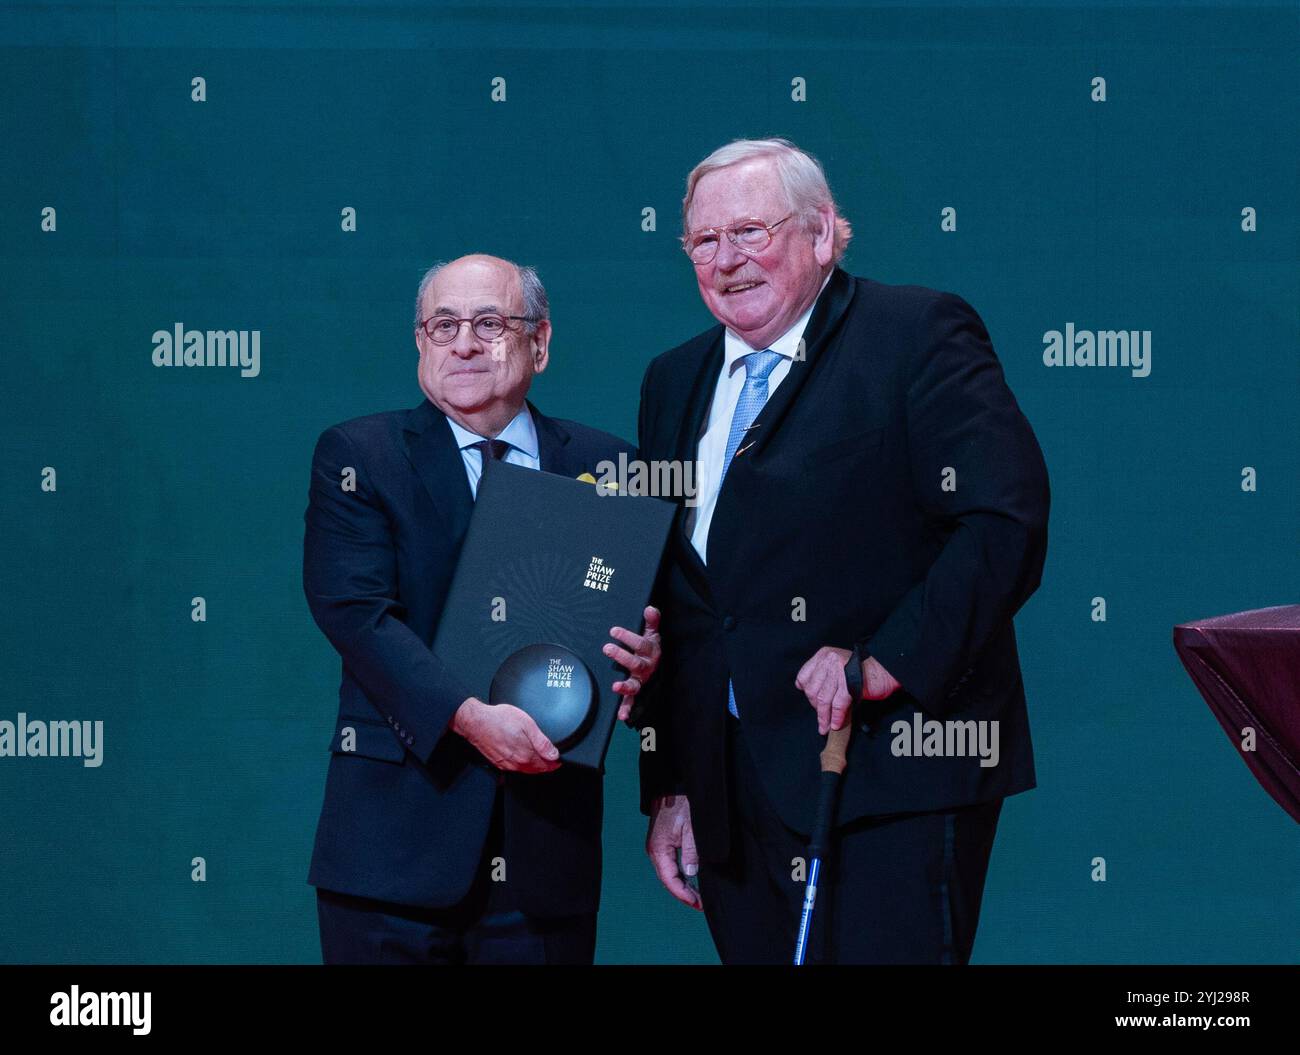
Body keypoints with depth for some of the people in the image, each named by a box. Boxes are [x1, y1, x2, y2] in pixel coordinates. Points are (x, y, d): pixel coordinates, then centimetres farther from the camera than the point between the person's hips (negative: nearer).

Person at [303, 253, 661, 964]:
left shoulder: (605, 467, 10)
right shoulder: (358, 457, 4)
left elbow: (647, 612, 11)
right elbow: (353, 609, -9)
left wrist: (645, 659, -14)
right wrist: (468, 717, -21)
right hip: (399, 835, -2)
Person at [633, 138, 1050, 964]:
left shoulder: (922, 334, -3)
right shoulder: (677, 381, 17)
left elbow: (1003, 525, -15)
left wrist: (886, 661, -21)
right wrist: (668, 788, 14)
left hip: (892, 783, -6)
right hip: (735, 798, 6)